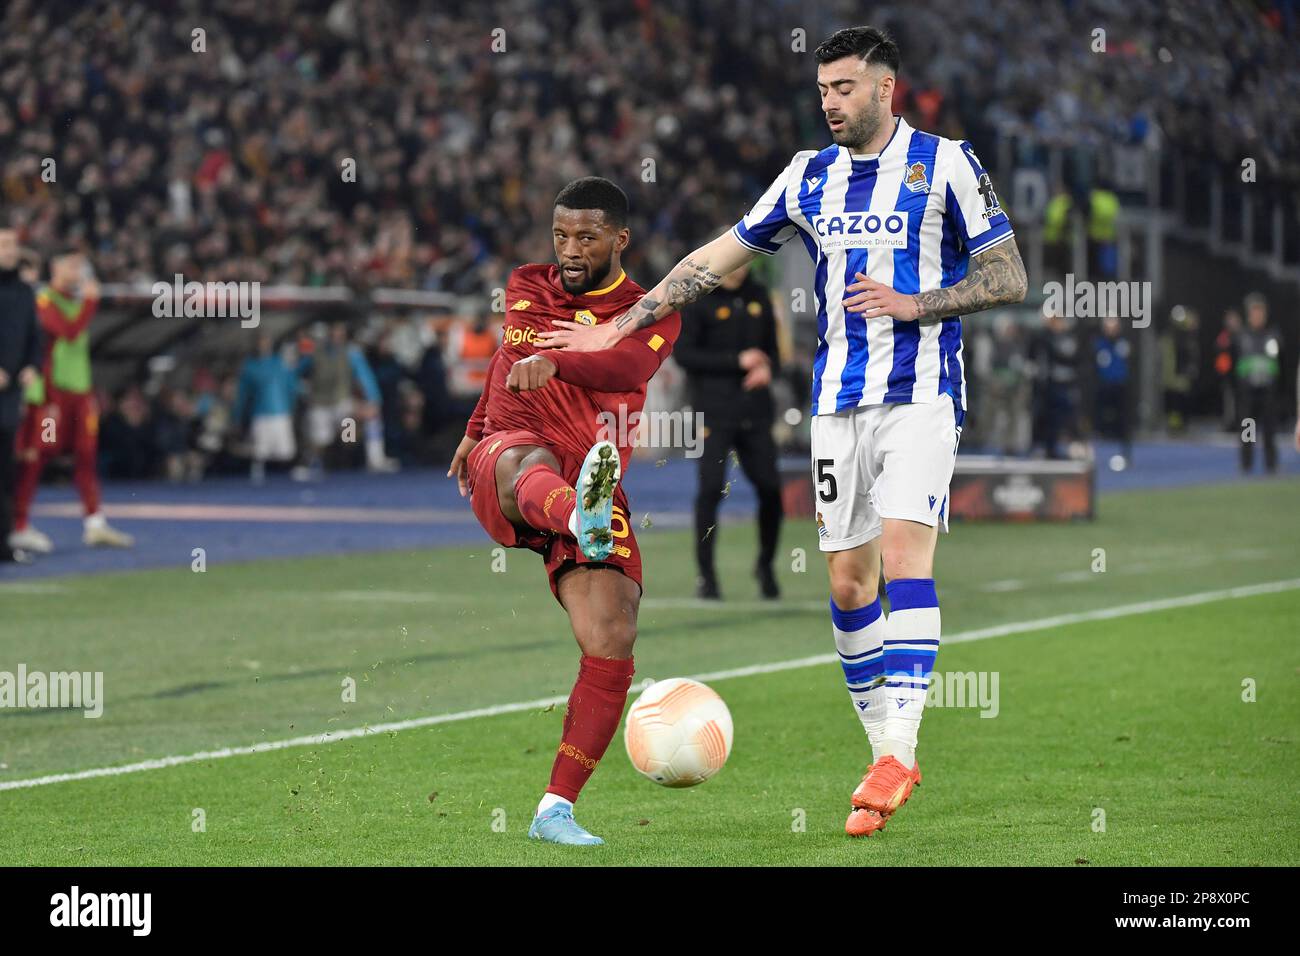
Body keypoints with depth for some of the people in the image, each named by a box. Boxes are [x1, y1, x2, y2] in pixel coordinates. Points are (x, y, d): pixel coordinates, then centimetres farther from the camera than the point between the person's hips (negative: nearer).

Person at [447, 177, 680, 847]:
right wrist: (475, 430, 41)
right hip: (498, 466, 0)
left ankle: (556, 811, -6)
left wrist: (553, 362, -37)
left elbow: (627, 368, -18)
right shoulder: (524, 287, 17)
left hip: (598, 489, 0)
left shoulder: (651, 314, 5)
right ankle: (583, 519, -80)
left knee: (611, 644, -17)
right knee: (533, 460, -40)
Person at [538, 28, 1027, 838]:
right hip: (839, 401, 5)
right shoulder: (810, 177, 12)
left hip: (920, 396, -5)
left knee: (904, 551, -20)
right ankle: (890, 757, 11)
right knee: (847, 578, 2)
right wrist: (619, 328, 13)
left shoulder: (946, 164, -1)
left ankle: (898, 749, -24)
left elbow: (1009, 278, -2)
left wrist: (914, 303, -14)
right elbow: (717, 259, 17)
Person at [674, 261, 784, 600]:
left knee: (769, 487, 0)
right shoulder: (698, 299, -4)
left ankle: (765, 565, 20)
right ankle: (706, 575, 0)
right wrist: (737, 361, -15)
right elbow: (683, 353, -10)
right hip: (713, 411, -4)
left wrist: (769, 368, -3)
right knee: (711, 488, -9)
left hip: (754, 410, 4)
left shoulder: (758, 297, 13)